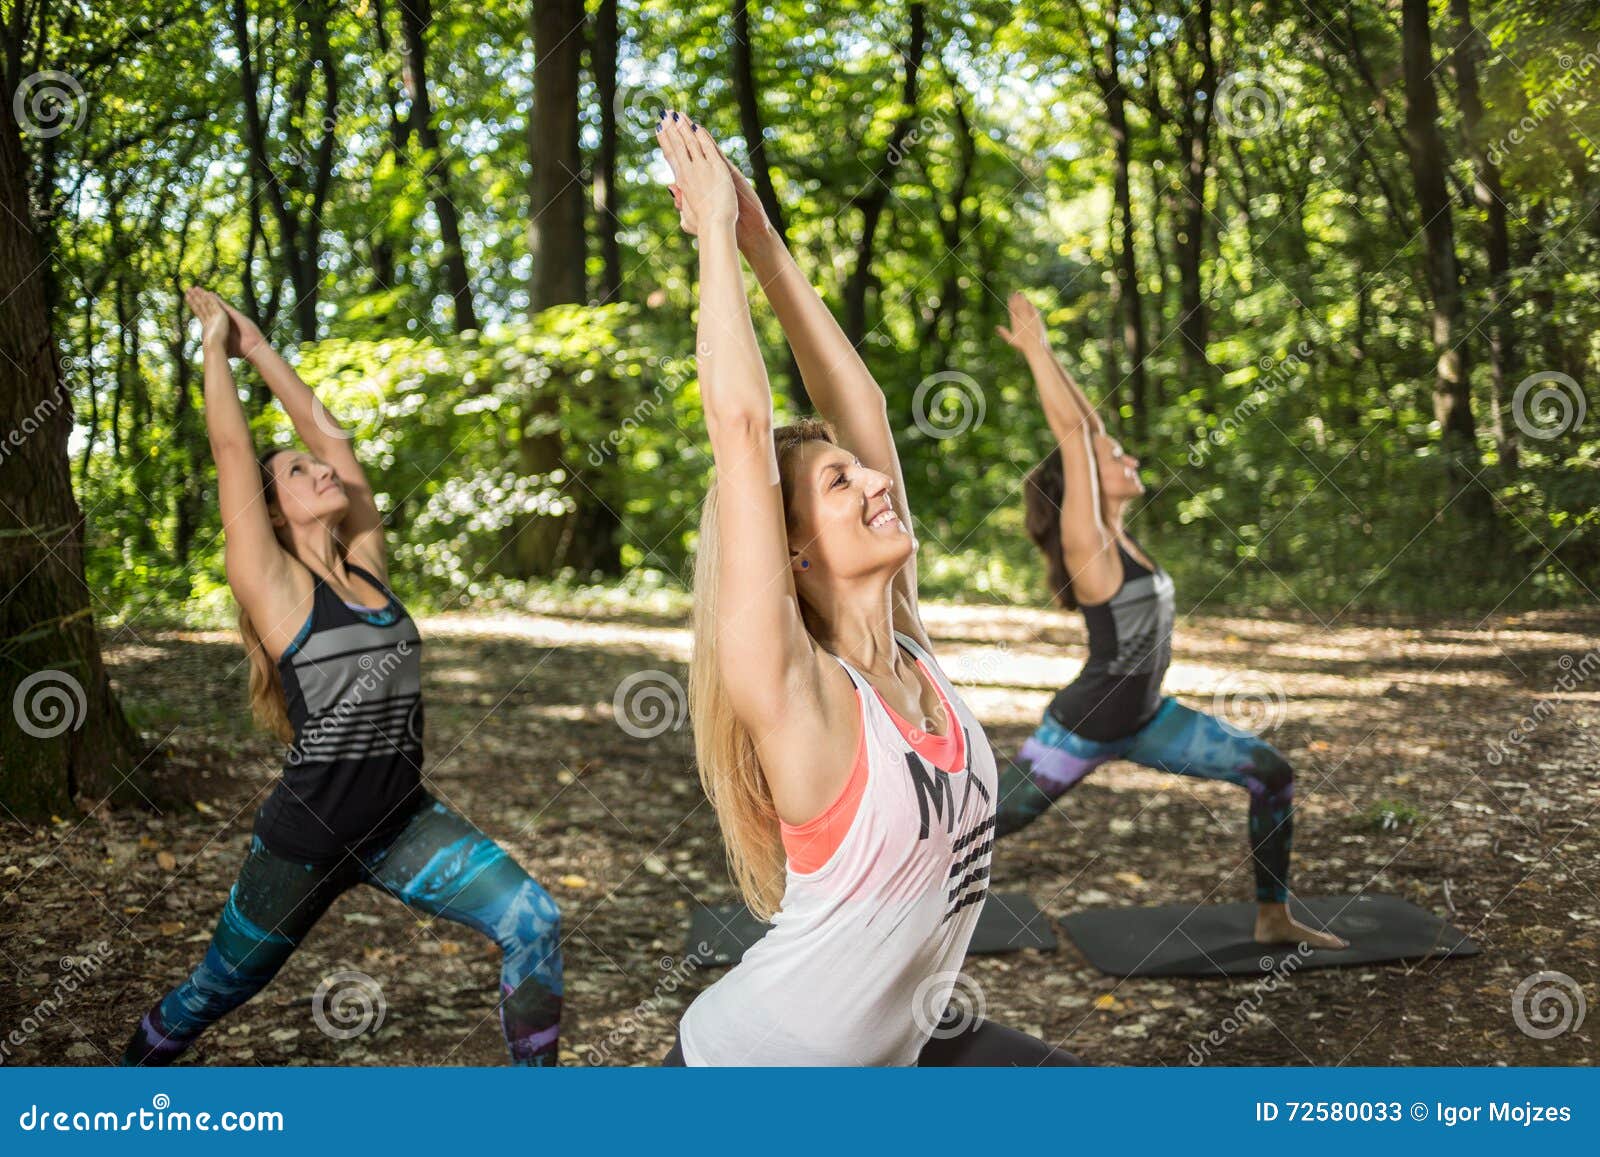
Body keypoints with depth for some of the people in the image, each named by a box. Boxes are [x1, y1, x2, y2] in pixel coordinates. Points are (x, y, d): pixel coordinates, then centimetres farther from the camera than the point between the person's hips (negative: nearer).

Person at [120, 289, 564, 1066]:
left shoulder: (367, 563, 7)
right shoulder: (270, 584, -7)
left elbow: (330, 434, 9)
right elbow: (232, 451, -9)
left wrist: (259, 349, 15)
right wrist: (216, 347, 3)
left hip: (401, 821, 5)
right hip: (306, 834, -4)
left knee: (533, 922, -14)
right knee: (213, 993, 15)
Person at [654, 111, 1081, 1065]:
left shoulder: (907, 648, -4)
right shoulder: (791, 692, -22)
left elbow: (860, 406, -4)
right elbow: (743, 425, -30)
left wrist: (767, 246, -3)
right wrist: (716, 233, -21)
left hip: (912, 1038, 7)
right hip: (758, 1061, -6)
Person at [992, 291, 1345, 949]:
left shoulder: (1118, 534, 3)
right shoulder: (1087, 543, -18)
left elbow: (1090, 426, 5)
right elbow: (1072, 432, -23)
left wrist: (1044, 355, 6)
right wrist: (1034, 350, -20)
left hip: (1145, 719, 8)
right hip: (1083, 729, -8)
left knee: (1271, 773, 3)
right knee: (992, 821, 3)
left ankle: (1273, 919, 13)